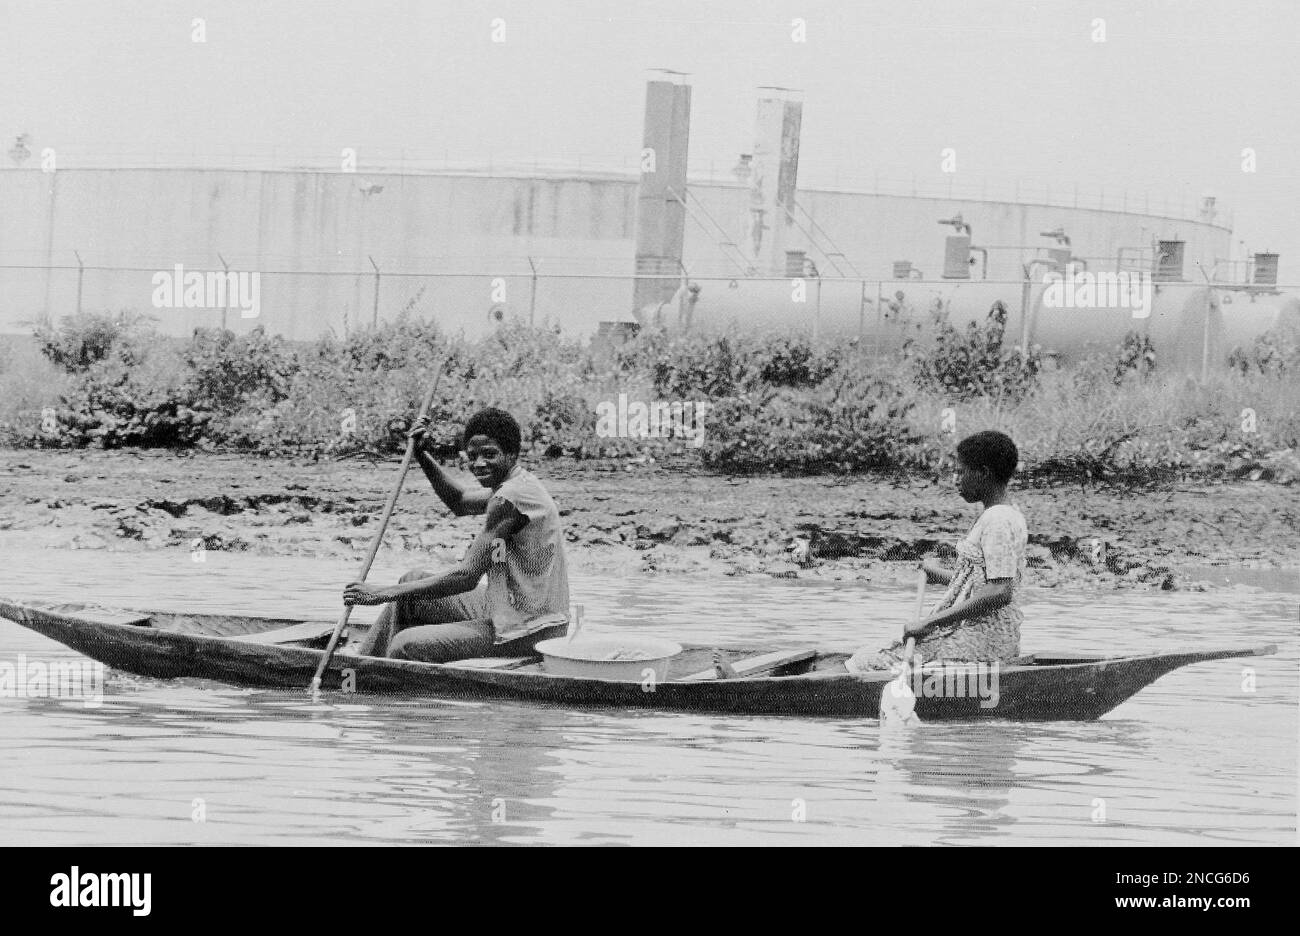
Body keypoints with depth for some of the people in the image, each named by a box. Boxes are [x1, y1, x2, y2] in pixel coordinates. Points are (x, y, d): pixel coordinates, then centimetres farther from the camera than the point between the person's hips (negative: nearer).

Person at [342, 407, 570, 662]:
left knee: (405, 646, -14)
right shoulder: (516, 484, 9)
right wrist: (423, 456, 12)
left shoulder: (510, 499, -23)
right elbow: (460, 502, 28)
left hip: (525, 630, -11)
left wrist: (383, 594, -21)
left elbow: (466, 577, -25)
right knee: (414, 580, 17)